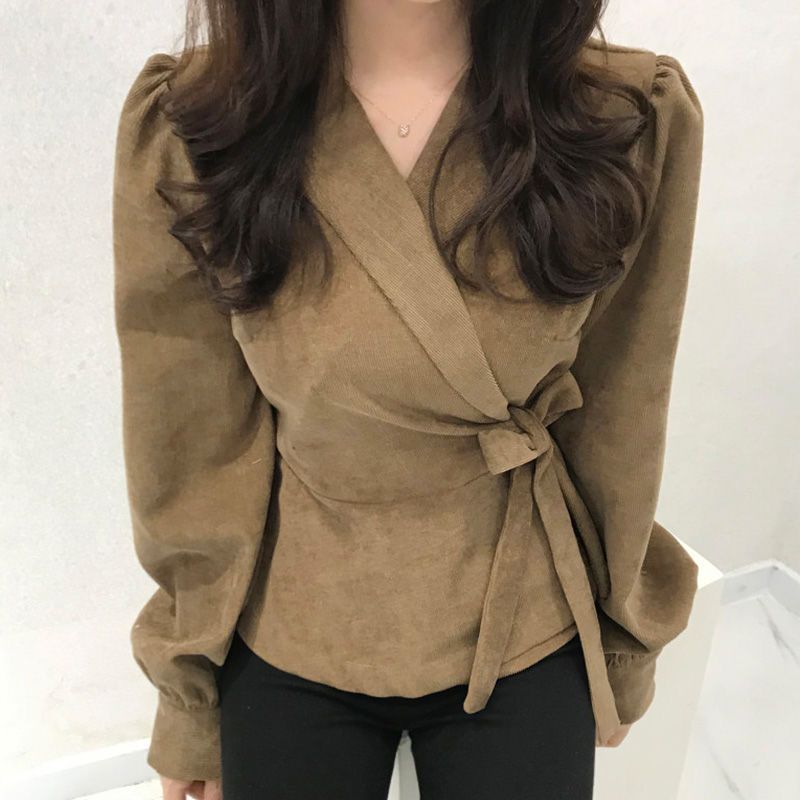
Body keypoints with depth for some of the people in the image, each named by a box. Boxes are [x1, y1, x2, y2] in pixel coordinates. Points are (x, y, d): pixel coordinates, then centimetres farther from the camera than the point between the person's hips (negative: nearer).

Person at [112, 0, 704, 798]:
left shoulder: (634, 120, -16)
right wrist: (189, 703, 2)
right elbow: (188, 449, -9)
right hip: (287, 650, 0)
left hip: (528, 642, 1)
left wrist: (623, 648, 9)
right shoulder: (183, 126, -17)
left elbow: (617, 424, -4)